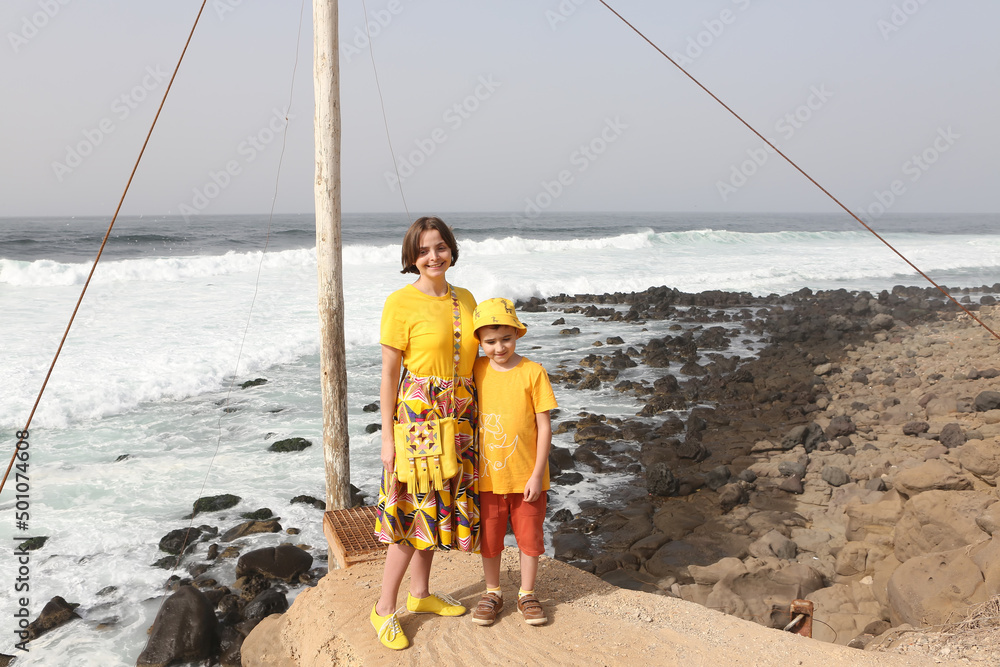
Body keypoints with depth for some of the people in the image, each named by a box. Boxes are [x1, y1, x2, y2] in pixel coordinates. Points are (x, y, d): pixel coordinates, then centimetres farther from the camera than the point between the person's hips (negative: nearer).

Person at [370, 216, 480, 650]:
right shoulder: (401, 302, -10)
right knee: (414, 512, -2)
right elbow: (389, 373, -10)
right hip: (417, 412, -6)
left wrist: (476, 419, 13)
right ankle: (384, 609, 13)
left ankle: (420, 593, 32)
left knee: (437, 505, 15)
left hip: (459, 418, 6)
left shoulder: (464, 299, 8)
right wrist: (388, 438, -12)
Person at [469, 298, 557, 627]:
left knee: (530, 536, 11)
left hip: (526, 475, -2)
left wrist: (538, 474, -11)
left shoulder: (533, 372, -11)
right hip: (488, 475, 2)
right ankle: (493, 593, 33)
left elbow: (544, 426, -8)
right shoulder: (476, 370, -3)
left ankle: (527, 594, 30)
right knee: (489, 537, 14)